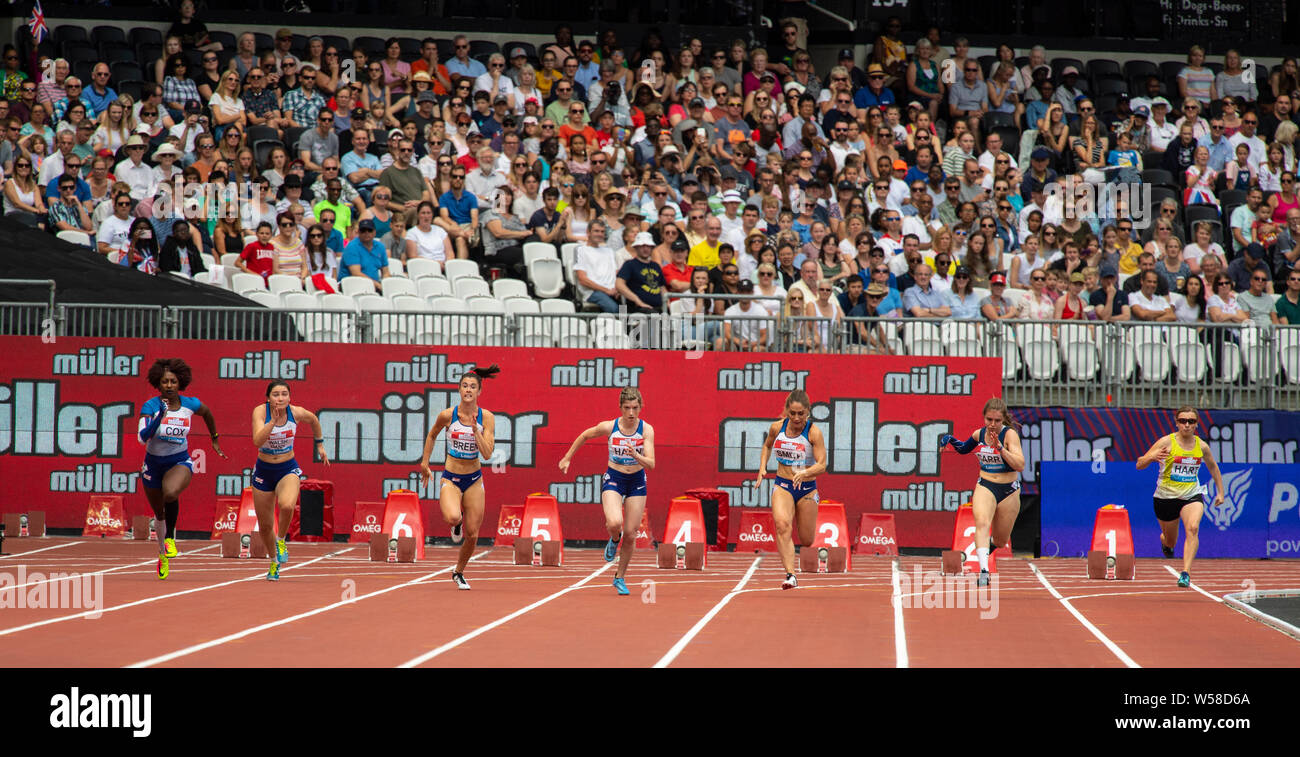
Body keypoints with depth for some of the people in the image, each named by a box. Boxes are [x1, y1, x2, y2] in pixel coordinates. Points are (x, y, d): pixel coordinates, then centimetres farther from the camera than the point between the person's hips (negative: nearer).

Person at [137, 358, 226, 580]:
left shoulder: (190, 404, -9)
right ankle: (162, 555, 43)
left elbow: (207, 413, 16)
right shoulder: (150, 406, -16)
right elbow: (143, 437, -29)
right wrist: (160, 416, -40)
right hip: (154, 464, 1)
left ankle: (170, 537, -13)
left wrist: (215, 440, 23)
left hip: (180, 462, -1)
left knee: (171, 492, -36)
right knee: (159, 513, 16)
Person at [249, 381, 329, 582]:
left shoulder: (297, 412, -13)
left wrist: (320, 445, 19)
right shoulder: (260, 411, -18)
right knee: (265, 526, 10)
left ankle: (281, 540, -3)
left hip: (288, 470, -1)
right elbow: (257, 441, -33)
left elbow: (314, 420, 12)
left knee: (286, 506, -33)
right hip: (264, 471, 1)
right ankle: (274, 561, 39)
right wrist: (273, 421, -42)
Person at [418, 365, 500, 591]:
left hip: (474, 479, 2)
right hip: (450, 478, -2)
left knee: (472, 535, 5)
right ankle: (456, 526, 7)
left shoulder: (487, 418, -8)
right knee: (453, 517, -32)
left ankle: (458, 573, 31)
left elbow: (487, 454, -15)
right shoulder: (447, 415, -9)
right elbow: (432, 435, 11)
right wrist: (425, 464, 11)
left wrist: (475, 430, -26)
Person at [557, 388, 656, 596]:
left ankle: (620, 577, 21)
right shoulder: (609, 427, -13)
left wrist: (636, 455, -37)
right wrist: (567, 458, 13)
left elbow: (651, 464, -17)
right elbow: (584, 436, 6)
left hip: (637, 481, 1)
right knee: (614, 523, -28)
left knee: (631, 534, 1)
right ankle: (614, 540, 10)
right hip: (613, 479, -1)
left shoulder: (646, 430, -12)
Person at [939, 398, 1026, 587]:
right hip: (985, 486, 1)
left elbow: (1020, 465, -24)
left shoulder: (1010, 434, -13)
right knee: (982, 522, -30)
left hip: (1009, 490, -1)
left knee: (1000, 540, 11)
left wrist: (1000, 448, -33)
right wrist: (950, 440, 7)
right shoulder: (979, 434, 1)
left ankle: (989, 543, 50)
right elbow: (964, 449, 25)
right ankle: (983, 570, -43)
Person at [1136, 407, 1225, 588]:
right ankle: (1164, 541, 53)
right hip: (1166, 496, -1)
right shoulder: (1166, 442, -9)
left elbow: (1213, 466, 22)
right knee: (1170, 542, 13)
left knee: (1192, 528, -28)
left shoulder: (1202, 446, 1)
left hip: (1192, 495, 1)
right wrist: (1151, 457, -35)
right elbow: (1139, 464, -13)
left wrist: (1220, 492, 19)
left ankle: (1186, 573, -32)